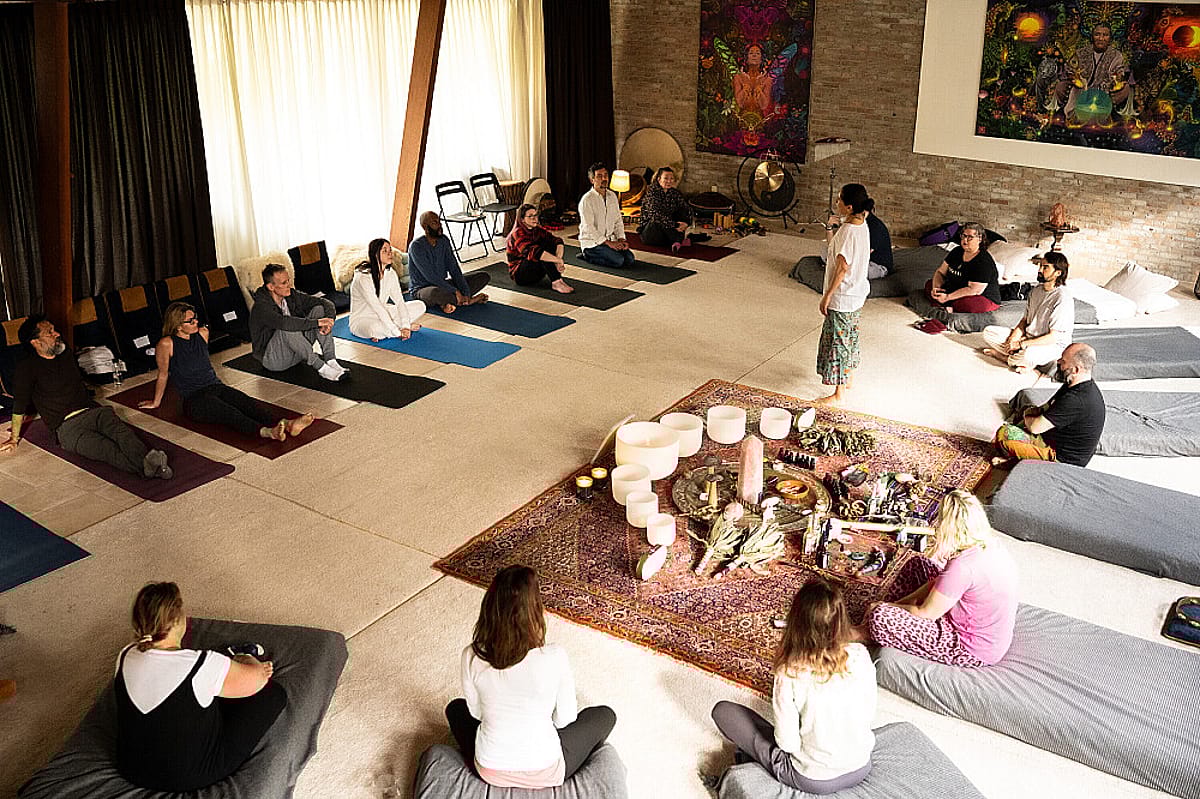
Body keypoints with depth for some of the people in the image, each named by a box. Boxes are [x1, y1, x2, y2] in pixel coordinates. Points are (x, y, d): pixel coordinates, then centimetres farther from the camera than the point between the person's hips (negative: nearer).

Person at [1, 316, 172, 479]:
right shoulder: (26, 369, 5)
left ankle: (149, 459, -60)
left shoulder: (66, 356, 24)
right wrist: (14, 438, 9)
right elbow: (20, 405, 7)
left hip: (94, 411, 5)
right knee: (108, 450, -34)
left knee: (122, 432, -32)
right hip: (67, 426, -5)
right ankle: (148, 468, -60)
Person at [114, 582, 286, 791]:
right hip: (191, 778, -6)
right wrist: (246, 660, 13)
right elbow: (257, 678, -11)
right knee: (274, 693, 7)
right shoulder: (204, 666, -31)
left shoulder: (125, 657, -12)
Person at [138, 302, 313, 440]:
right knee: (229, 412, -34)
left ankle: (286, 425, -52)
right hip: (193, 399, -5)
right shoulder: (166, 344, -7)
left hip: (217, 387, 6)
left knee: (248, 403, -25)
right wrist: (155, 403, 17)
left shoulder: (203, 333, 11)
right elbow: (163, 375, 5)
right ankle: (265, 431, -62)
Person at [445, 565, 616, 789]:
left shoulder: (472, 656, -20)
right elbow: (565, 719, -11)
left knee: (456, 709, 32)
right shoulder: (554, 657, -27)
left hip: (490, 771, 2)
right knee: (605, 716, 22)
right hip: (544, 774, -1)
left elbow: (476, 712, -2)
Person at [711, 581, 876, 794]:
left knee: (722, 711, 5)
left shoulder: (790, 674, -28)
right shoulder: (860, 656, -18)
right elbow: (869, 716, -3)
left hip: (813, 780, -4)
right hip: (862, 768, 5)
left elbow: (787, 743, -19)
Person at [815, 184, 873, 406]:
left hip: (843, 296, -10)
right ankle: (849, 379, 41)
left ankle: (839, 394, 11)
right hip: (857, 292, 10)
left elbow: (842, 268, -24)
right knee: (849, 336, 24)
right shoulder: (861, 225, 3)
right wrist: (830, 229, 0)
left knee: (837, 340, 1)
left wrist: (827, 296, -18)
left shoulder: (848, 231, -26)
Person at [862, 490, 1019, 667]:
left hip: (974, 651, -9)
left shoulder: (963, 566, -33)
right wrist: (900, 603, 5)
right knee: (916, 565, 16)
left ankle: (865, 635, 15)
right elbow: (939, 579, 6)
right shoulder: (991, 544, -5)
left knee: (879, 617, -18)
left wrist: (888, 606, -3)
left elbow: (925, 613, -21)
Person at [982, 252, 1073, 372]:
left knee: (1027, 355, -41)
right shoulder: (1036, 290, 7)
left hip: (1053, 346, -8)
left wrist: (1020, 344, -22)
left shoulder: (1063, 298, -20)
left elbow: (1053, 337, -22)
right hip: (1028, 336, 8)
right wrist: (1015, 336, -8)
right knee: (988, 332, -5)